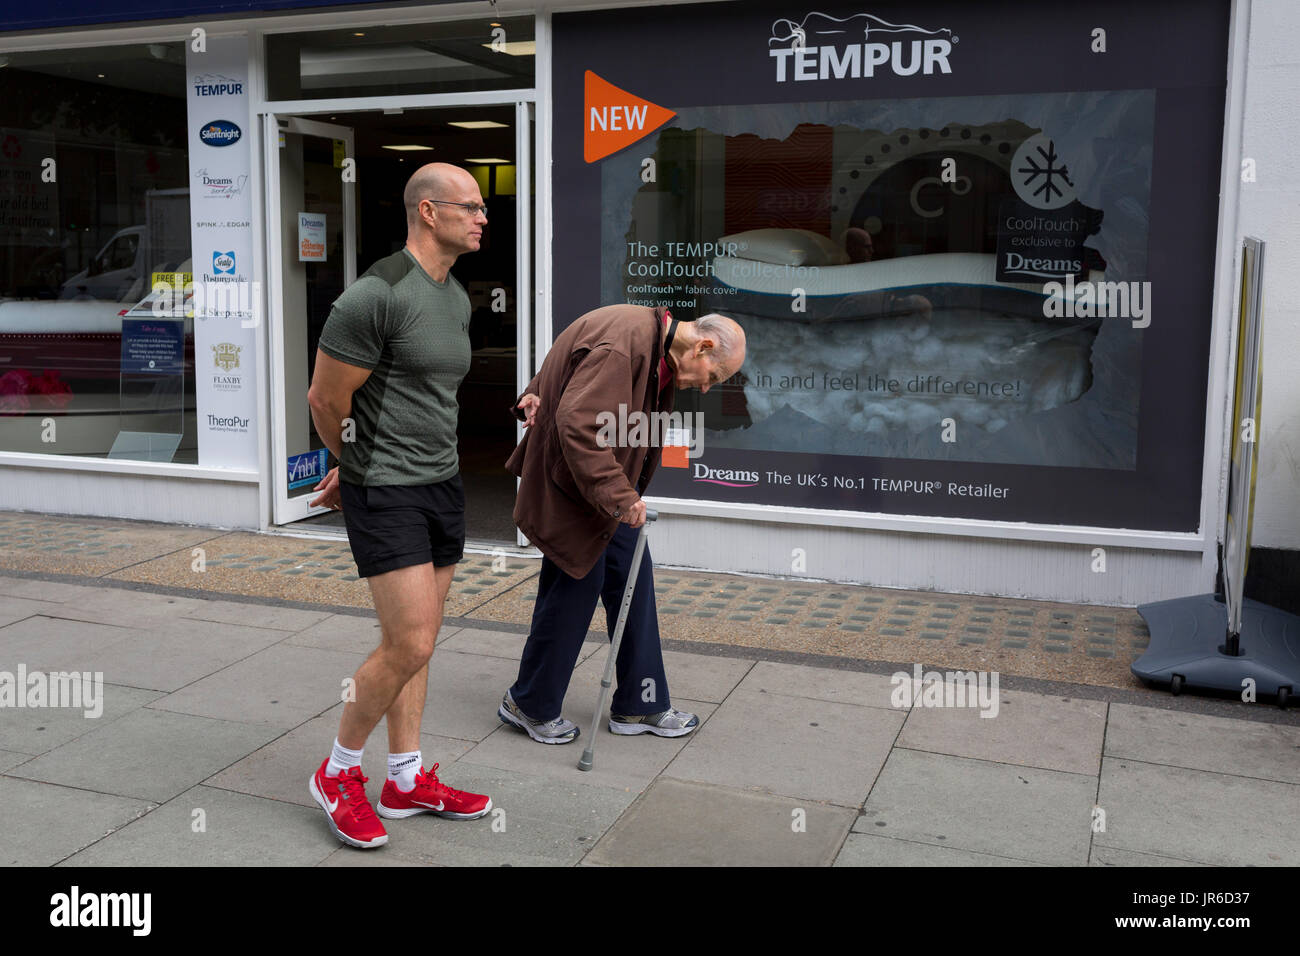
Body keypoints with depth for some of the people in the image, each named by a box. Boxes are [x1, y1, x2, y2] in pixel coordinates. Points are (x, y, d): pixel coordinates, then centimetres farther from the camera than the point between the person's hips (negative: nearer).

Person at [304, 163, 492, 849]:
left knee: (415, 641, 13)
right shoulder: (376, 295, -17)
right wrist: (354, 465, 7)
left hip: (443, 483, 8)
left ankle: (407, 781, 24)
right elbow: (324, 399, -11)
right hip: (386, 492, -8)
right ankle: (337, 773, 11)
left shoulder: (458, 299, 12)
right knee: (410, 644, -10)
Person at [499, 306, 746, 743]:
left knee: (633, 580, 10)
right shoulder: (623, 342, -26)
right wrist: (619, 496, -32)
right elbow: (579, 425, -33)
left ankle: (640, 706, 21)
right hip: (571, 485, -10)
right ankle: (530, 705, 19)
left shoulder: (653, 339, 8)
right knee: (576, 586, -1)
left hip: (609, 485, 10)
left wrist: (540, 395, 2)